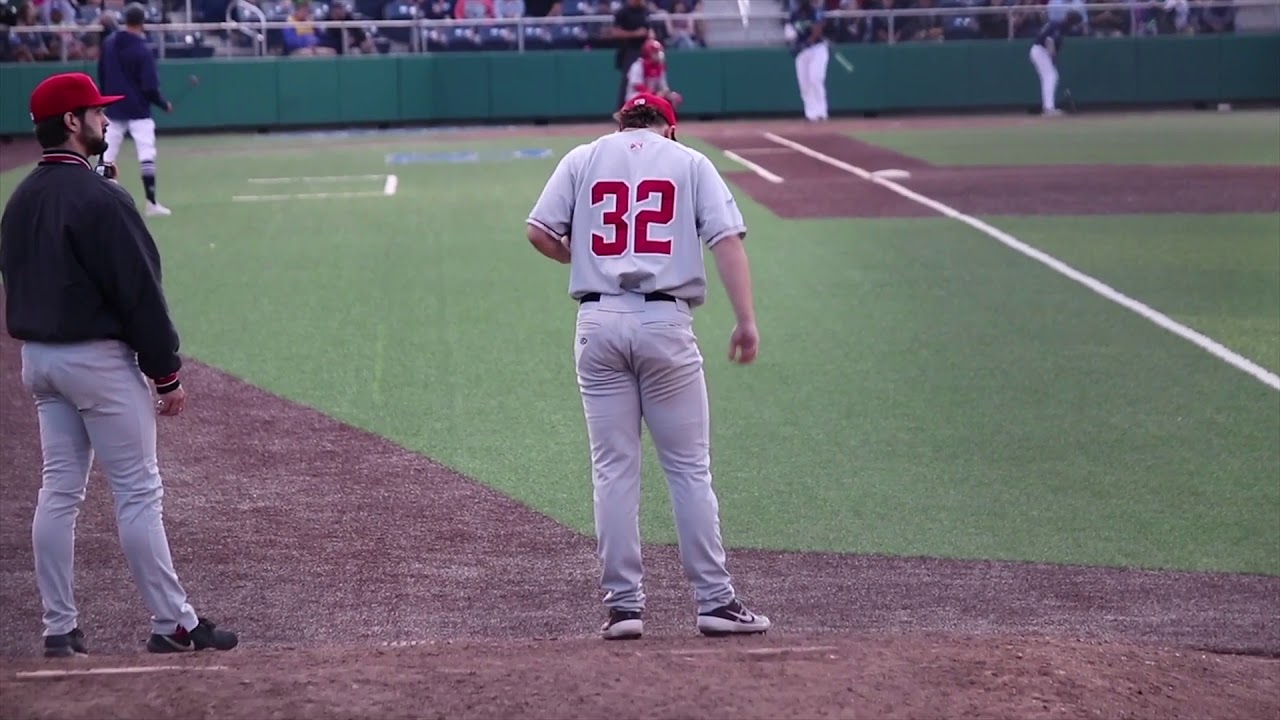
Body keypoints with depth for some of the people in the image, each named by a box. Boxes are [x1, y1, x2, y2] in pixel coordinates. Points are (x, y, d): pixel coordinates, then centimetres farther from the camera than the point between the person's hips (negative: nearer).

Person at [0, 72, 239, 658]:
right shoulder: (97, 198, -17)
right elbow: (139, 291, -16)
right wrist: (167, 373, -11)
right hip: (97, 358, -8)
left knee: (58, 491, 10)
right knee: (138, 491, -3)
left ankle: (59, 629, 11)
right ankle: (172, 625, 1)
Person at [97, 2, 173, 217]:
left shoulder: (108, 43, 0)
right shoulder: (142, 50, -16)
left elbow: (101, 75, 10)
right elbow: (150, 87, -16)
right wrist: (164, 104, 0)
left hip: (114, 110, 5)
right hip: (138, 111, -5)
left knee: (107, 157, 9)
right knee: (146, 156, -2)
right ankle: (152, 203, -6)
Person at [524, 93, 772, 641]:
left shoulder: (583, 158, 12)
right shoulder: (690, 162, 10)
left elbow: (539, 233, 3)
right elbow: (726, 239, -2)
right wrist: (746, 320, -6)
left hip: (599, 323, 1)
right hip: (666, 323, -1)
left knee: (614, 470, 6)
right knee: (689, 469, 4)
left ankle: (623, 604, 4)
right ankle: (715, 601, 3)